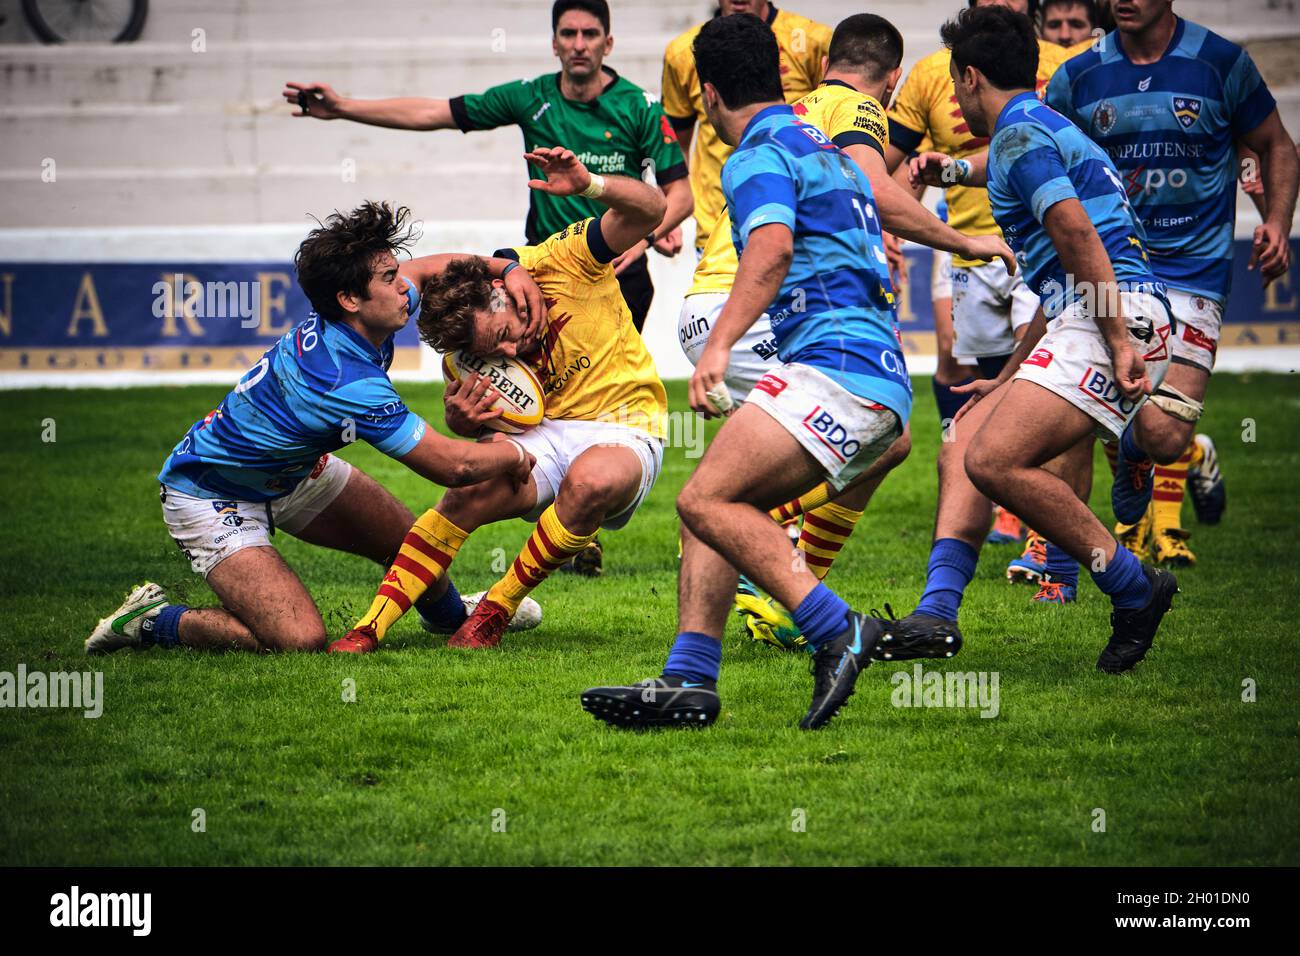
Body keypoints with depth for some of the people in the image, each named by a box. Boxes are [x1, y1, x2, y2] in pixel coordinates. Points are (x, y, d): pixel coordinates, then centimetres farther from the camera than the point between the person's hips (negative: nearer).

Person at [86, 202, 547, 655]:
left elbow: (432, 266, 10)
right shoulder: (348, 383, -38)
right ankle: (154, 621, -3)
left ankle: (449, 612, 51)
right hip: (211, 496, -9)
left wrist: (506, 267, -5)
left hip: (289, 468, 9)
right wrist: (514, 455, -12)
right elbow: (452, 465, -31)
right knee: (299, 638, -24)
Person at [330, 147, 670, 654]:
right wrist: (462, 415, -17)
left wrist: (591, 185, -43)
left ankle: (497, 610, -16)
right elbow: (463, 424, 9)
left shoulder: (562, 260, -17)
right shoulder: (470, 356, -5)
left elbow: (648, 208, -23)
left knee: (592, 480, -37)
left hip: (624, 427, -3)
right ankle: (369, 628, -17)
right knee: (468, 494, -24)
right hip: (545, 434, 3)